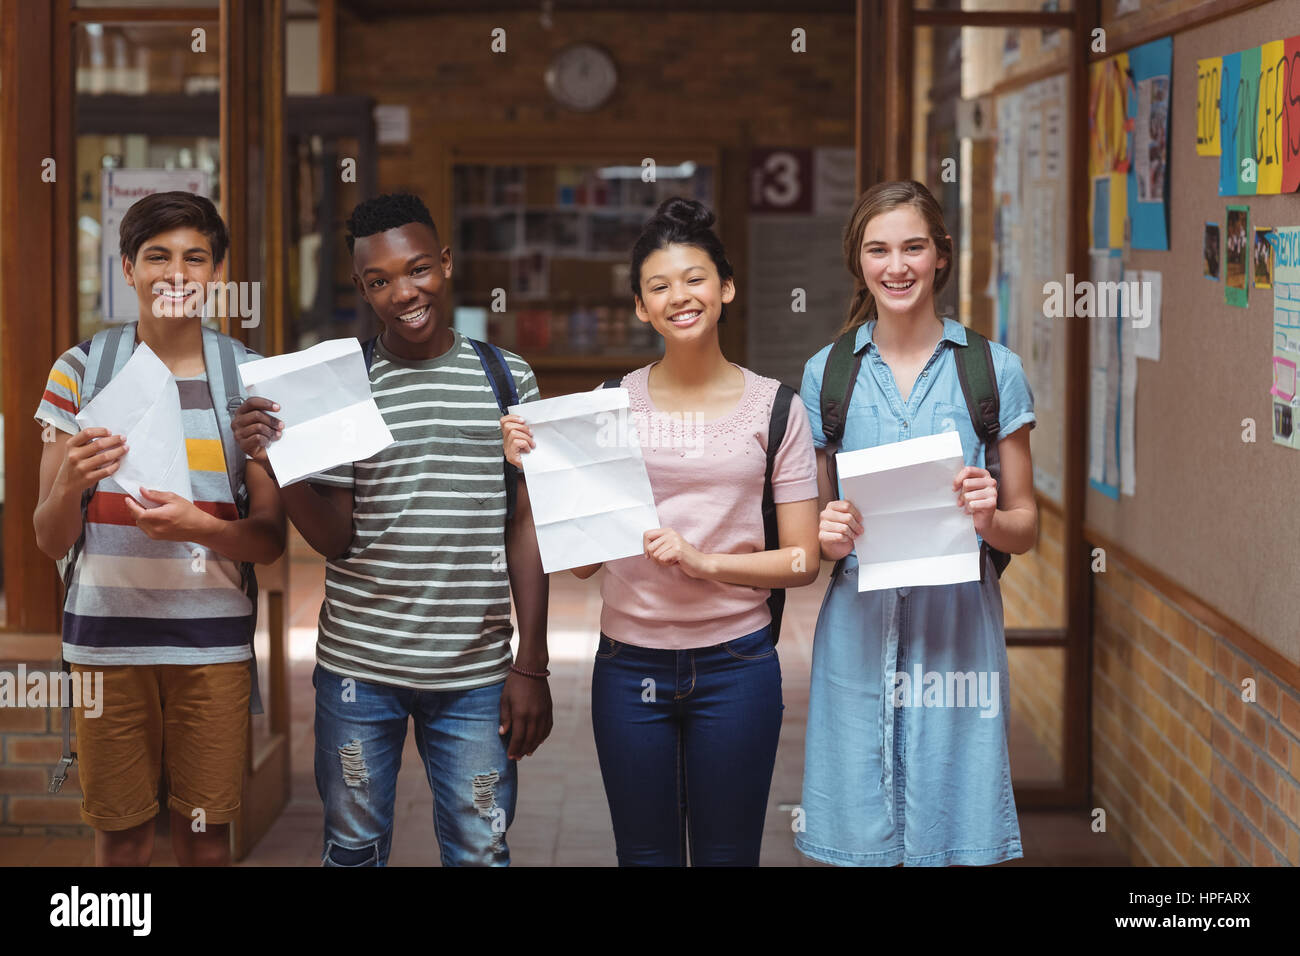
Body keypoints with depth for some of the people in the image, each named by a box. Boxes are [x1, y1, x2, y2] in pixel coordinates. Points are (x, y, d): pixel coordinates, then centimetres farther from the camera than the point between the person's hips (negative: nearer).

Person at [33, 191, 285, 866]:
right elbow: (50, 541, 2)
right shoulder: (82, 371, 2)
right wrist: (69, 485, -20)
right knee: (121, 838, 6)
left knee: (206, 839, 6)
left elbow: (270, 542, 1)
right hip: (107, 636, 0)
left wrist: (199, 526, -19)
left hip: (212, 642, 0)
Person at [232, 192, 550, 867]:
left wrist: (531, 666, 0)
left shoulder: (508, 379, 3)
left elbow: (523, 528, 4)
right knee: (354, 850, 10)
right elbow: (335, 539, -1)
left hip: (475, 673, 0)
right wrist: (278, 463, -20)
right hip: (358, 666, 0)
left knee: (480, 855, 5)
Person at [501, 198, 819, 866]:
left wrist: (705, 561, -16)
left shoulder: (772, 407, 1)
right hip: (631, 662, 1)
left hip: (734, 663, -1)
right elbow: (582, 559, 4)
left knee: (728, 857, 8)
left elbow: (802, 560, -1)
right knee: (645, 855, 11)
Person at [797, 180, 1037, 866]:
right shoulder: (826, 374, 7)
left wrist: (988, 518, -14)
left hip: (959, 624, -1)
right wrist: (828, 535, -8)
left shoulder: (993, 370, 4)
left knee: (957, 843, -1)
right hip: (859, 626, 1)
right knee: (859, 841, 2)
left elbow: (1025, 527, 7)